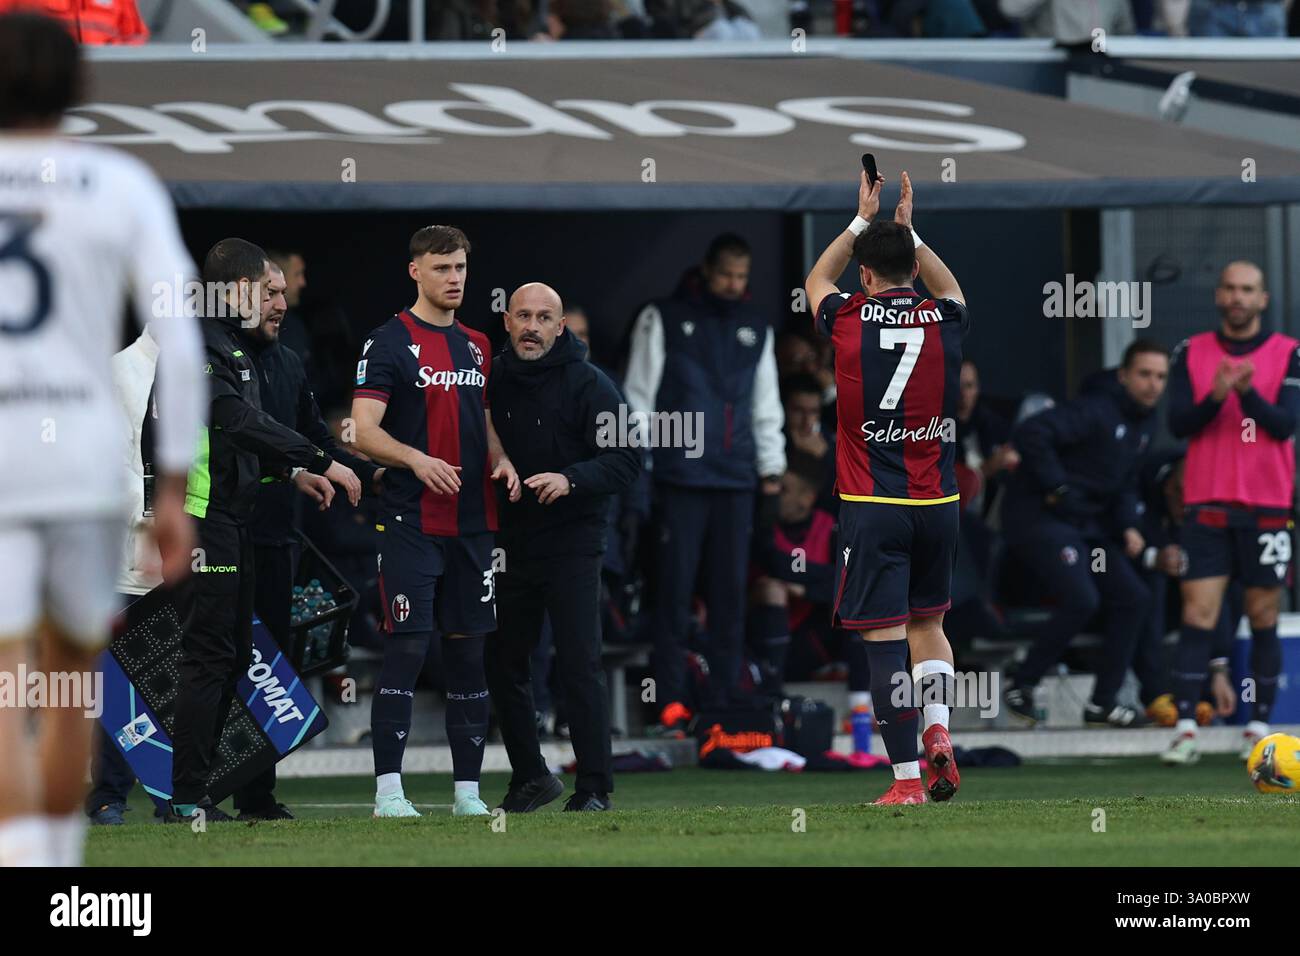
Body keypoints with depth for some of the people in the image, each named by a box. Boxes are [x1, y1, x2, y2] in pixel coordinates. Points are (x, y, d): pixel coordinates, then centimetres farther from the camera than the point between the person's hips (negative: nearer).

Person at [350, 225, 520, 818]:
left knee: (469, 648, 7)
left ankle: (467, 790, 12)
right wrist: (416, 459, -28)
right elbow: (365, 432, -12)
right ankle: (387, 790, -8)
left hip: (471, 523, 6)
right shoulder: (389, 342, -5)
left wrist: (501, 458, 3)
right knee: (408, 646, -10)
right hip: (412, 521, -6)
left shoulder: (476, 346, 16)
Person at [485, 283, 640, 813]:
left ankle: (594, 788, -5)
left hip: (571, 544, -5)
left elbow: (625, 460, -12)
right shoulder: (495, 381, 8)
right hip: (509, 544, 5)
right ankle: (530, 777, 24)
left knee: (579, 665, -9)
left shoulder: (589, 384, -7)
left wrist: (570, 479, -27)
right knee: (503, 665, 9)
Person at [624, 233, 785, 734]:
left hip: (736, 480, 4)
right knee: (676, 589, -5)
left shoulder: (755, 327, 15)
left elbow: (766, 403, 19)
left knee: (731, 593, 4)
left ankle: (726, 701, 8)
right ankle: (670, 701, -4)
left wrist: (772, 465, 13)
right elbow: (639, 393, 0)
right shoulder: (665, 319, 2)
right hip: (681, 476, -4)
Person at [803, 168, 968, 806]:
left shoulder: (850, 321, -4)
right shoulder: (943, 321, 1)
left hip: (872, 507, -3)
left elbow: (816, 281, 22)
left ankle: (907, 778, -9)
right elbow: (951, 289, 29)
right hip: (937, 502, 3)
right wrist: (907, 230, 32)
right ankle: (939, 734, -1)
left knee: (885, 638, -5)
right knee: (928, 621, 21)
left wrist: (862, 221, 27)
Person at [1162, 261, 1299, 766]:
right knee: (1197, 615, -8)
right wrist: (1214, 397, -20)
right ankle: (1185, 729, -11)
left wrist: (1248, 393, -26)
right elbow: (1178, 422, -2)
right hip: (1207, 505, 0)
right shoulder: (1192, 354, 7)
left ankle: (1258, 726, 11)